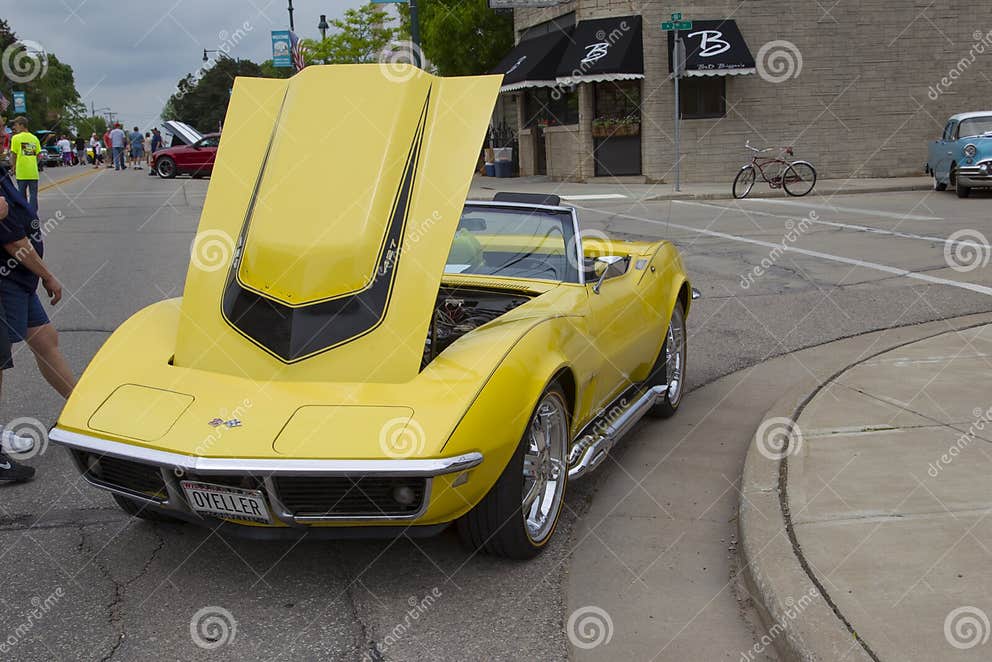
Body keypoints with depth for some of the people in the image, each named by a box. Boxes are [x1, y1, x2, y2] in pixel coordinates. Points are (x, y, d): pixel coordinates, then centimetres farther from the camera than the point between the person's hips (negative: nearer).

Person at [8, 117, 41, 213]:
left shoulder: (16, 138, -5)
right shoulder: (34, 138, 7)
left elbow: (13, 154, -6)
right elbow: (38, 155, 7)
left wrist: (14, 168, 5)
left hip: (21, 172, -3)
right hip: (33, 172, 3)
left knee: (22, 195, 9)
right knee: (33, 194, 3)